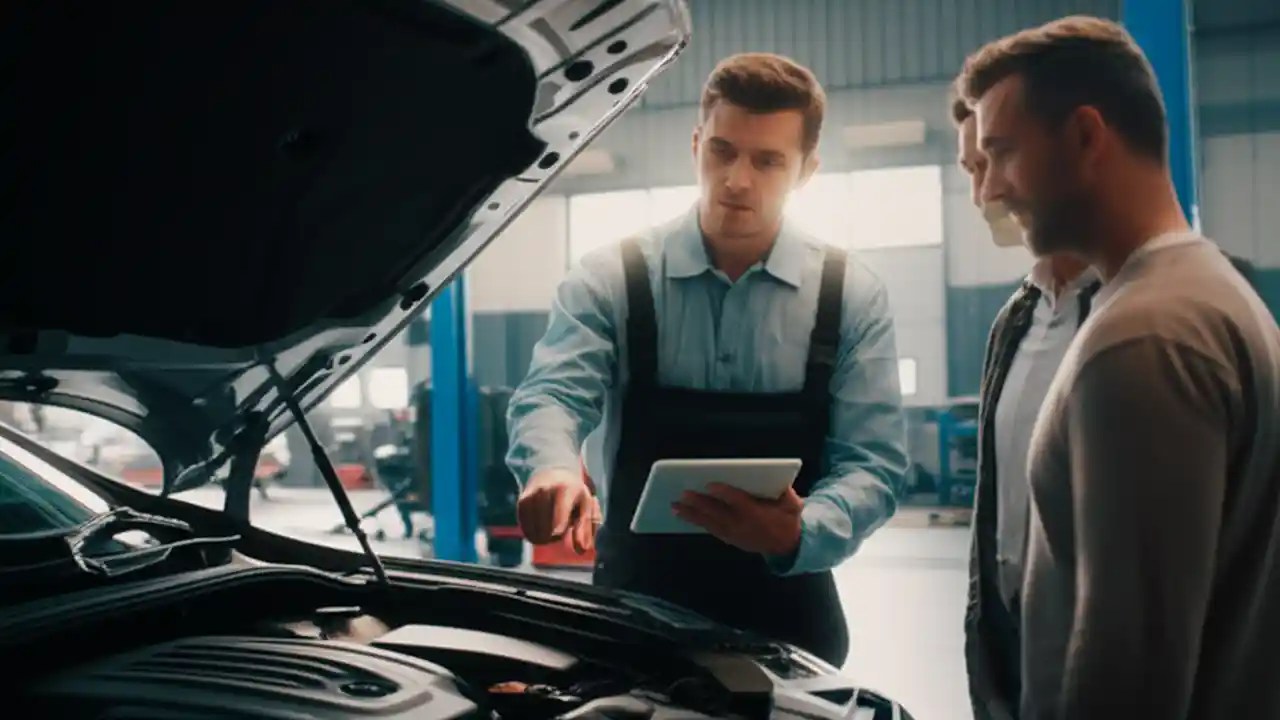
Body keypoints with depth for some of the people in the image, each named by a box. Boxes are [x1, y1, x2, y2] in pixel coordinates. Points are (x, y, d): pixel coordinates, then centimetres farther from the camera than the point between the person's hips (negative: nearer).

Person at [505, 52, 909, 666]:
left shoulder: (852, 297, -4)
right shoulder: (612, 279, -5)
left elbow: (872, 460, -8)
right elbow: (552, 394, -17)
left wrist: (799, 534, -29)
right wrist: (554, 468, -40)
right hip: (634, 608, 0)